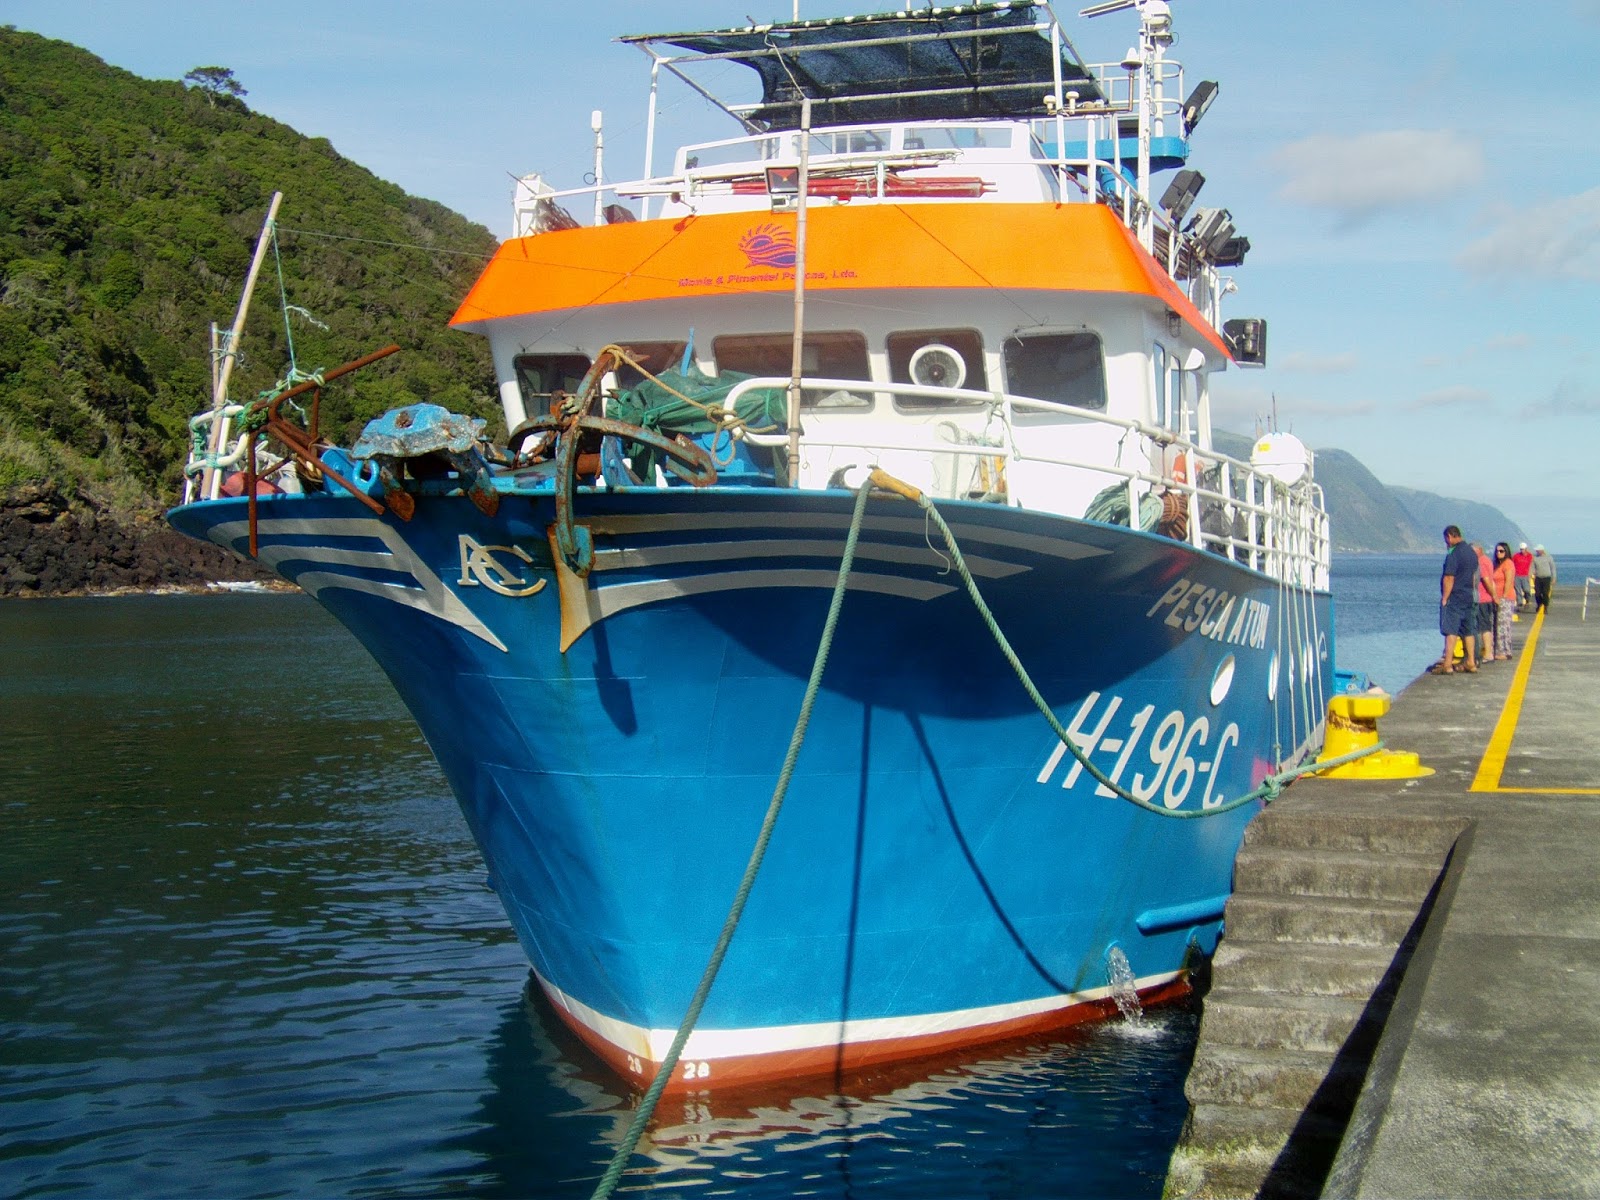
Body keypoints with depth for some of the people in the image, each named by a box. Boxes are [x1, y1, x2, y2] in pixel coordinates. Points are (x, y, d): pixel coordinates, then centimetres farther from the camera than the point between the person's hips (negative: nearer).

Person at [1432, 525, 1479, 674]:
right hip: (1469, 598, 9)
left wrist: (1444, 598, -15)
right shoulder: (1471, 552, 12)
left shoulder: (1453, 554, -16)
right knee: (1468, 630, 13)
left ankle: (1447, 665, -11)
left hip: (1454, 598, -9)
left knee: (1451, 631, -8)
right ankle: (1471, 663, 17)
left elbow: (1449, 578, -19)